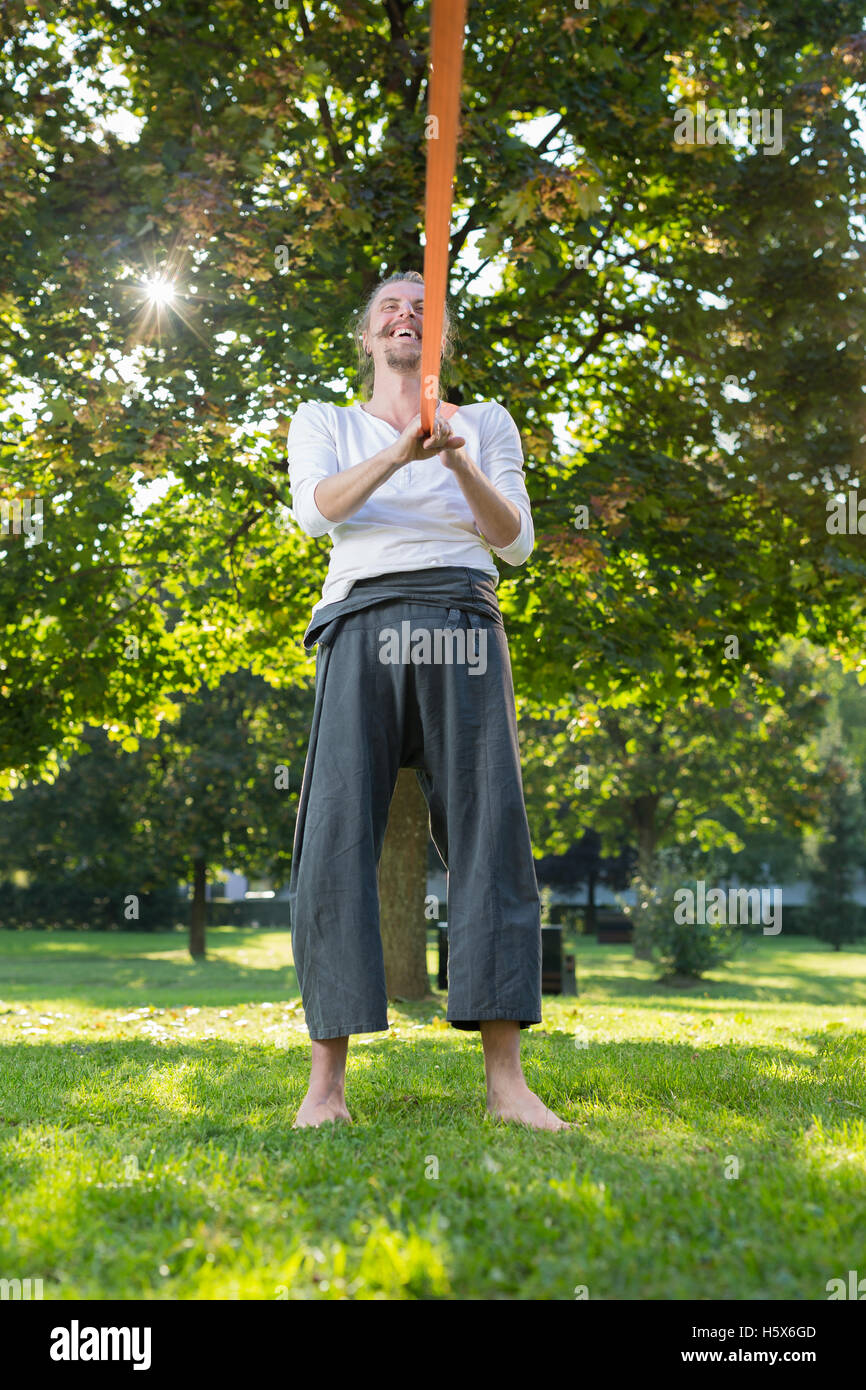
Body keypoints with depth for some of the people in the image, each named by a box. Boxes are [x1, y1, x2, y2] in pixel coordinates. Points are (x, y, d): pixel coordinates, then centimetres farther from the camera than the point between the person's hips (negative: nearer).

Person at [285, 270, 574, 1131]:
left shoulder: (484, 423, 22)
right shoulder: (323, 423, 20)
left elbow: (516, 541, 10)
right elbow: (316, 511, -1)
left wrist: (459, 462, -6)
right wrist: (399, 451, -17)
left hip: (465, 627, 1)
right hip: (365, 624, 0)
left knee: (488, 832, -9)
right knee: (339, 835, -10)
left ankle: (506, 1080, -8)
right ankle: (327, 1080, -7)